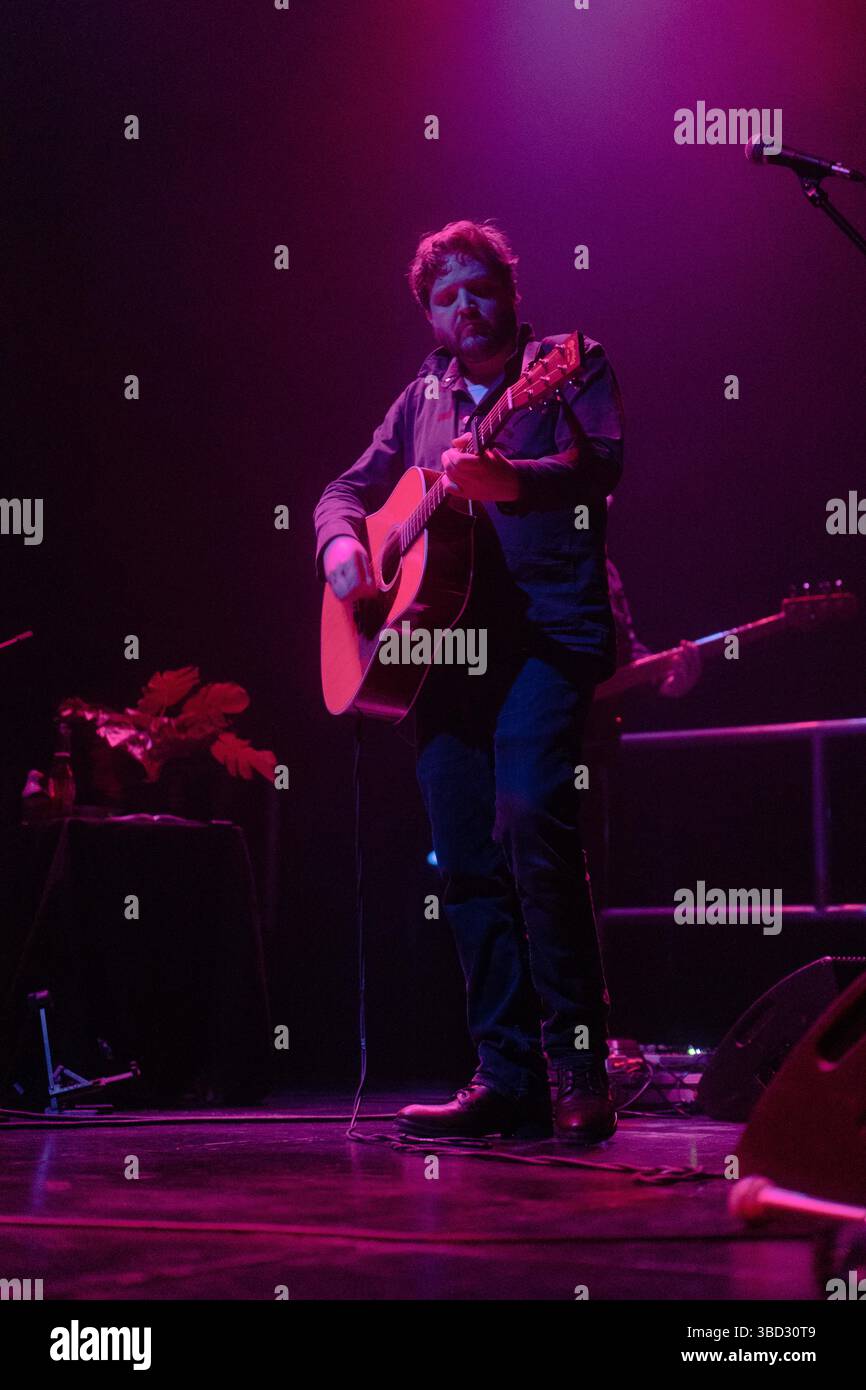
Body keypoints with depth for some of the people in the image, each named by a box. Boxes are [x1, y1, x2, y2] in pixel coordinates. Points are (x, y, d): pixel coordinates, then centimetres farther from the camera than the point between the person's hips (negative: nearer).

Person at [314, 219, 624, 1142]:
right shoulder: (426, 398, 21)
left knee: (530, 819, -23)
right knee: (465, 855, 1)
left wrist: (502, 479, -31)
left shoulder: (568, 365, 4)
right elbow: (350, 487, 26)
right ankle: (507, 1076, 5)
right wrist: (340, 543, 2)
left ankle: (576, 1065, -17)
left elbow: (600, 464, -13)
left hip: (548, 633, -6)